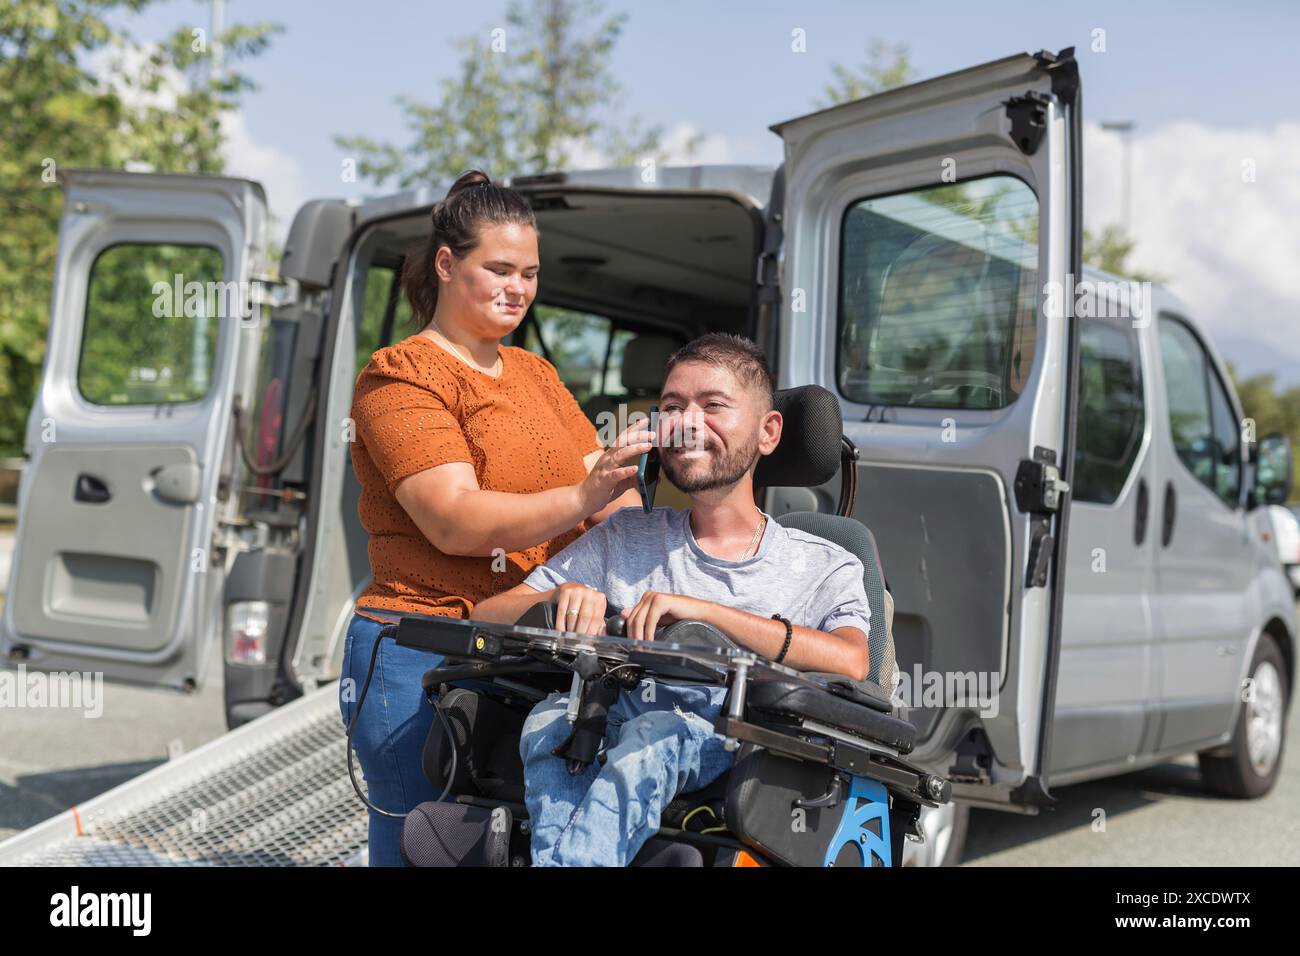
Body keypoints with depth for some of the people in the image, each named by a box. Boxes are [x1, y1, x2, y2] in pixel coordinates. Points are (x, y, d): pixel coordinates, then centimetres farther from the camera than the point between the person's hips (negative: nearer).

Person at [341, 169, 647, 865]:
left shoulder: (535, 374, 20)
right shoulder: (401, 376, -4)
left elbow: (609, 493, 9)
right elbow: (455, 521, -18)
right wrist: (582, 499, -29)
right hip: (421, 658, -6)